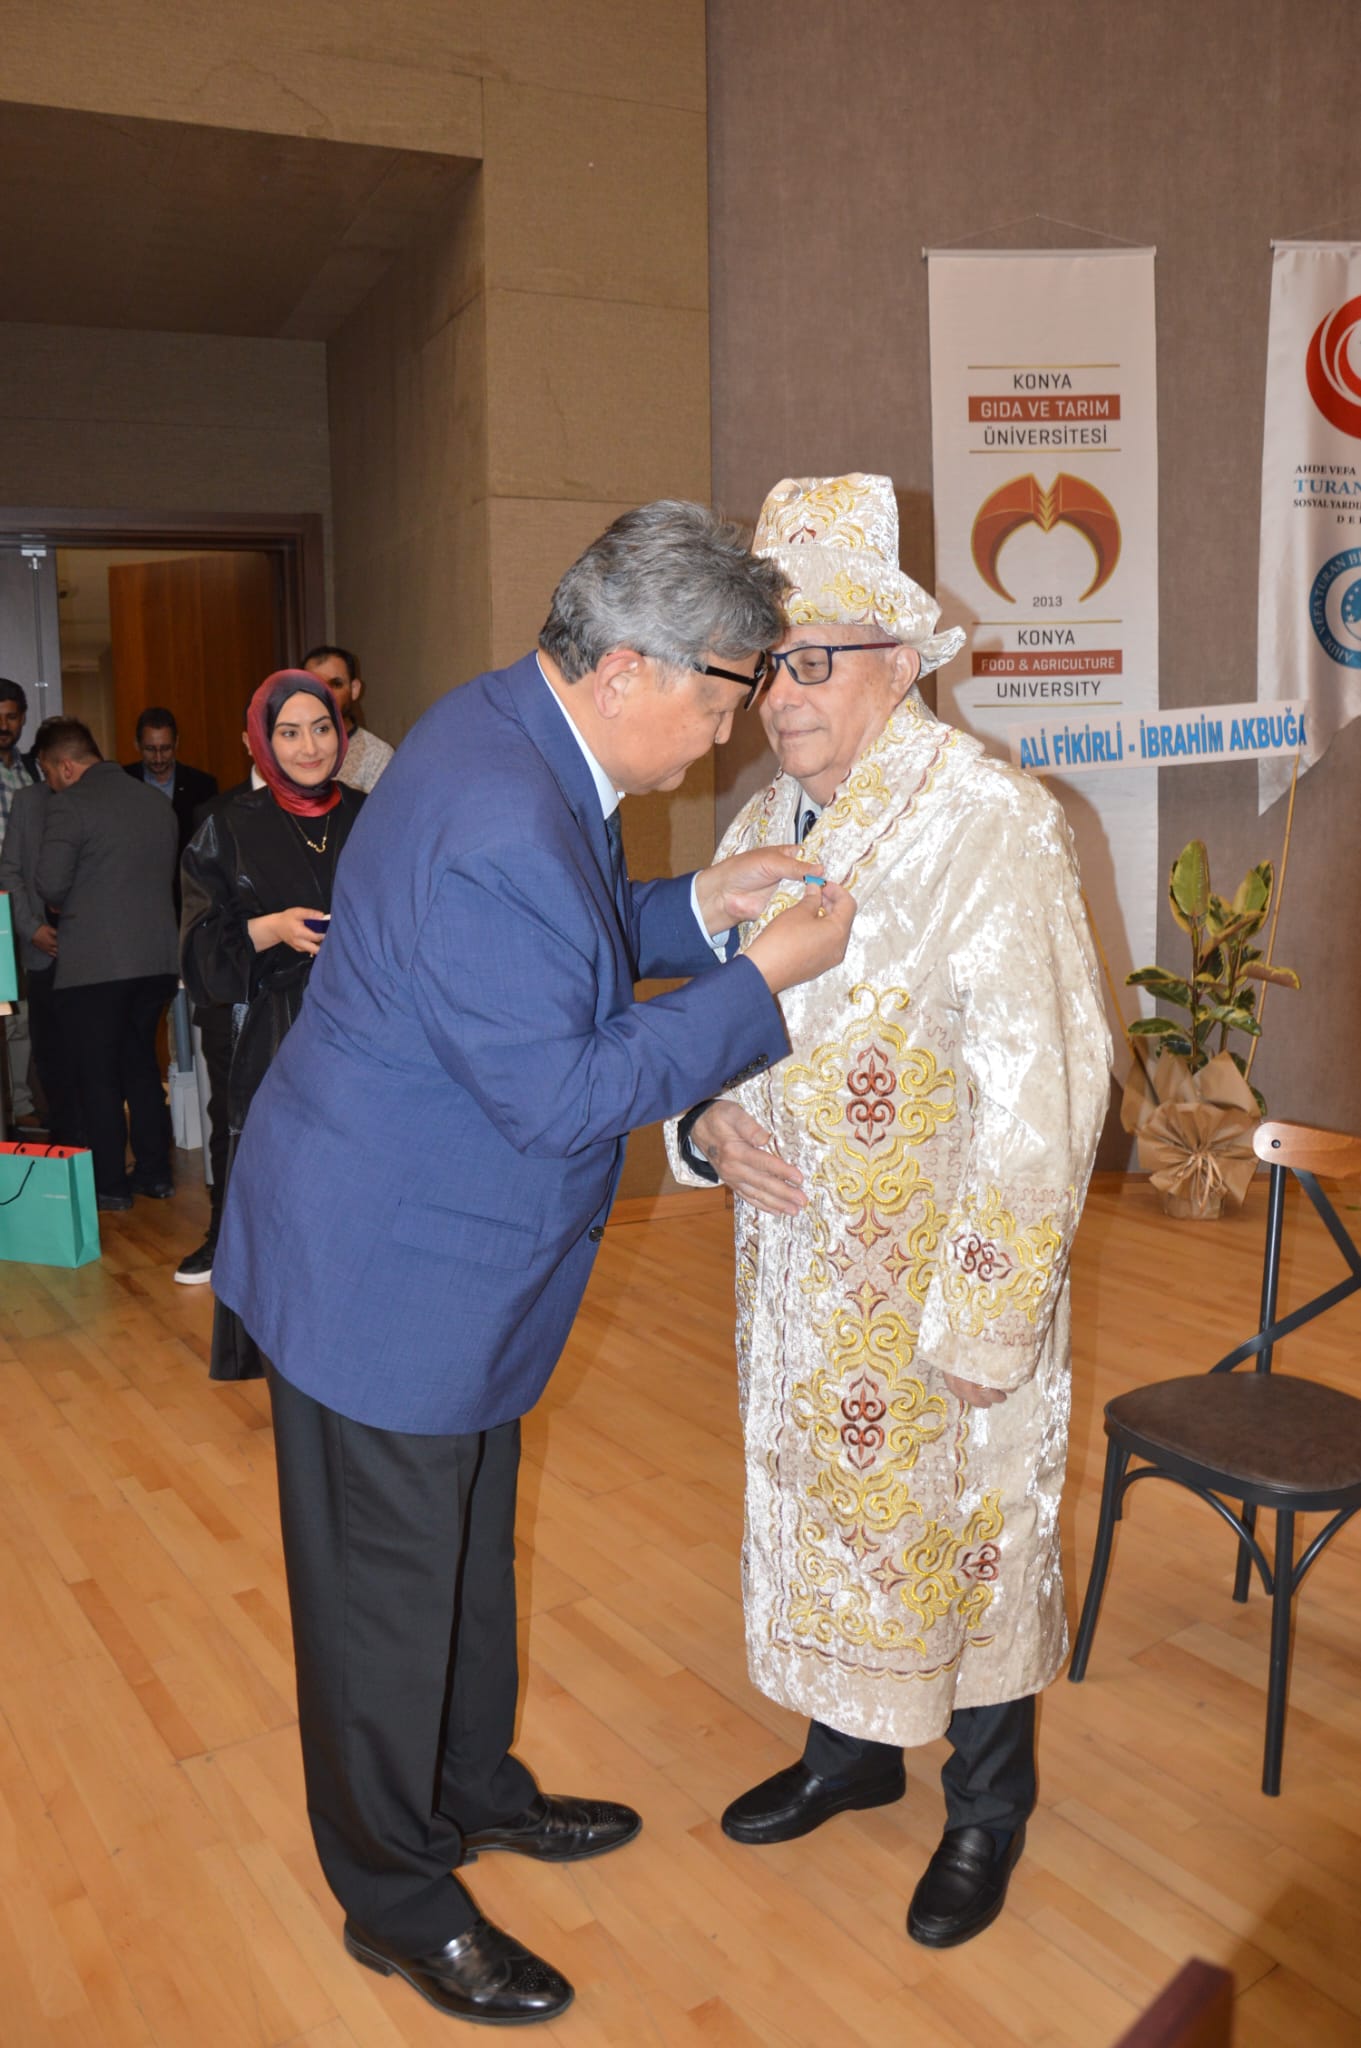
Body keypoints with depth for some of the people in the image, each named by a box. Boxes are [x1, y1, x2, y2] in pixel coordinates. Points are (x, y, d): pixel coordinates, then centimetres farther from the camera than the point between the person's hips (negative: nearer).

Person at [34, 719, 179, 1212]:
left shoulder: (69, 804, -10)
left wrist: (69, 907, 4)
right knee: (141, 1064, 19)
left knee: (96, 1075, 5)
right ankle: (155, 1172, 22)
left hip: (93, 964, -6)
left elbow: (49, 883, -17)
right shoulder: (156, 802, 10)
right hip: (158, 958, 7)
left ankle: (109, 1185, 10)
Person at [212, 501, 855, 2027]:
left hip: (452, 1250, 10)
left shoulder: (515, 730, 1)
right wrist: (764, 984, -21)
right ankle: (398, 1902, 33)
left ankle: (472, 1787, 48)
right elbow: (562, 1097, -27)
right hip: (385, 1274, -10)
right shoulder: (497, 840, -32)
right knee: (387, 1586, 11)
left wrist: (694, 910, 0)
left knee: (467, 1545, 26)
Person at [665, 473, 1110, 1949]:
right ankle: (850, 1750, 46)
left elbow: (1043, 1084, -19)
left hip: (948, 1272, -6)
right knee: (815, 1496, 20)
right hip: (798, 1261, 6)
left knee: (965, 1524, 11)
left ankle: (986, 1810, 37)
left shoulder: (993, 824, -19)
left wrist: (985, 1316, -19)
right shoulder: (761, 825, 3)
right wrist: (706, 1120, -9)